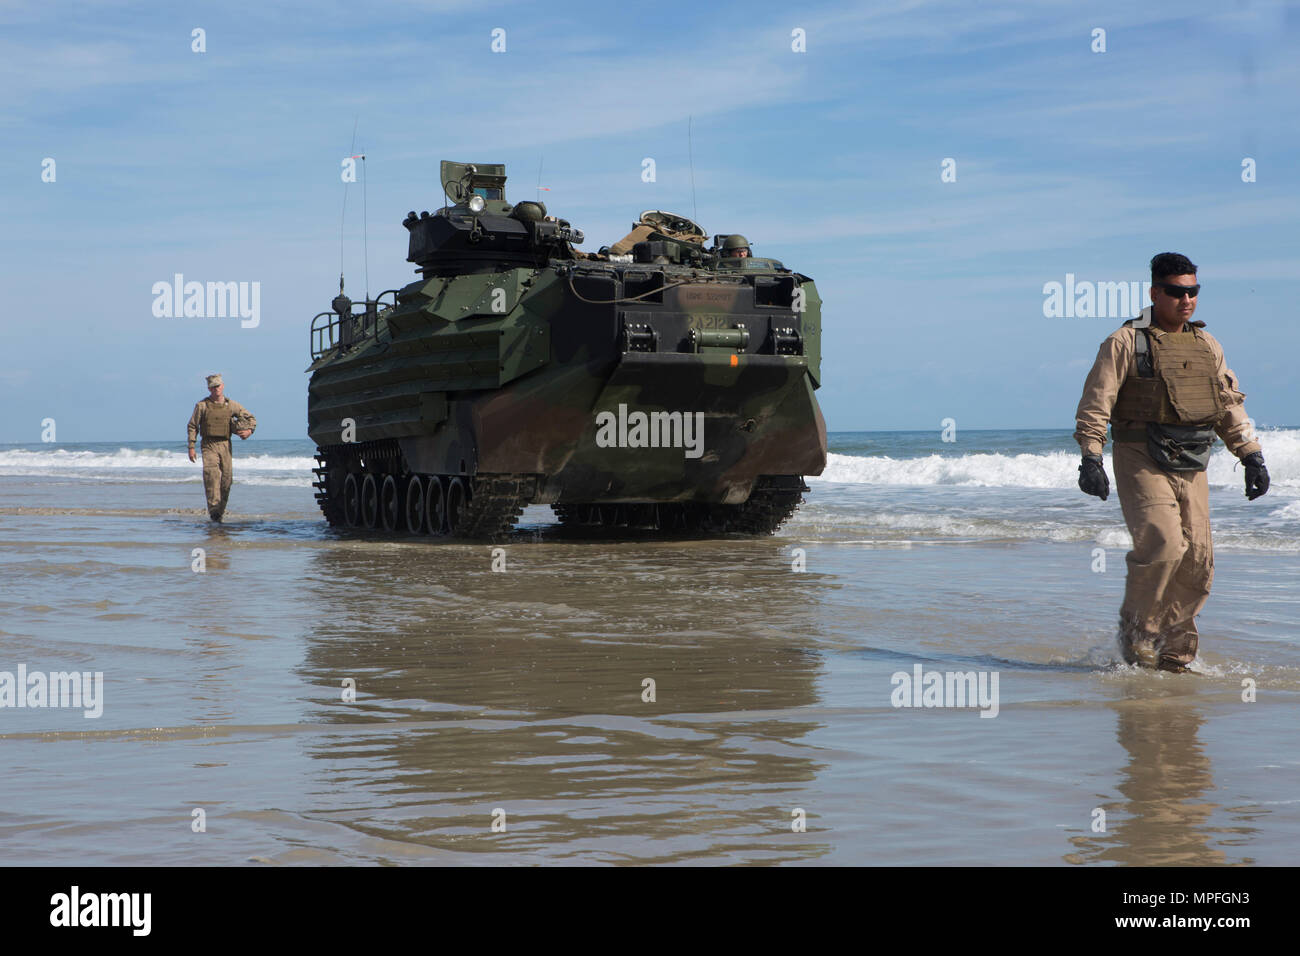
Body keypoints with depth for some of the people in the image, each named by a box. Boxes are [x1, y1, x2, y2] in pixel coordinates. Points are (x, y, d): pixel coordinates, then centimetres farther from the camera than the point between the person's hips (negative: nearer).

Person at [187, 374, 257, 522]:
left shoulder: (231, 405, 7)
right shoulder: (202, 406, 1)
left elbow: (251, 418, 15)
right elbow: (192, 426, 5)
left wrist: (250, 430, -5)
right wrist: (191, 447, -2)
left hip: (225, 445, 3)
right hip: (209, 445, -3)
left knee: (226, 478, 1)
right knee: (211, 474, -22)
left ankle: (220, 511, 14)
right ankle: (213, 509, -27)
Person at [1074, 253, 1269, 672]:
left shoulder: (1206, 345, 15)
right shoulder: (1125, 342, -1)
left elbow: (1230, 405, 19)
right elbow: (1095, 402, -5)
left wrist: (1252, 456, 10)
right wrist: (1090, 458, -15)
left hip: (1191, 467, 5)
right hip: (1141, 462, -5)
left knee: (1198, 560, -1)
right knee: (1162, 544, -21)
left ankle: (1174, 653, 10)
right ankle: (1135, 631, 0)